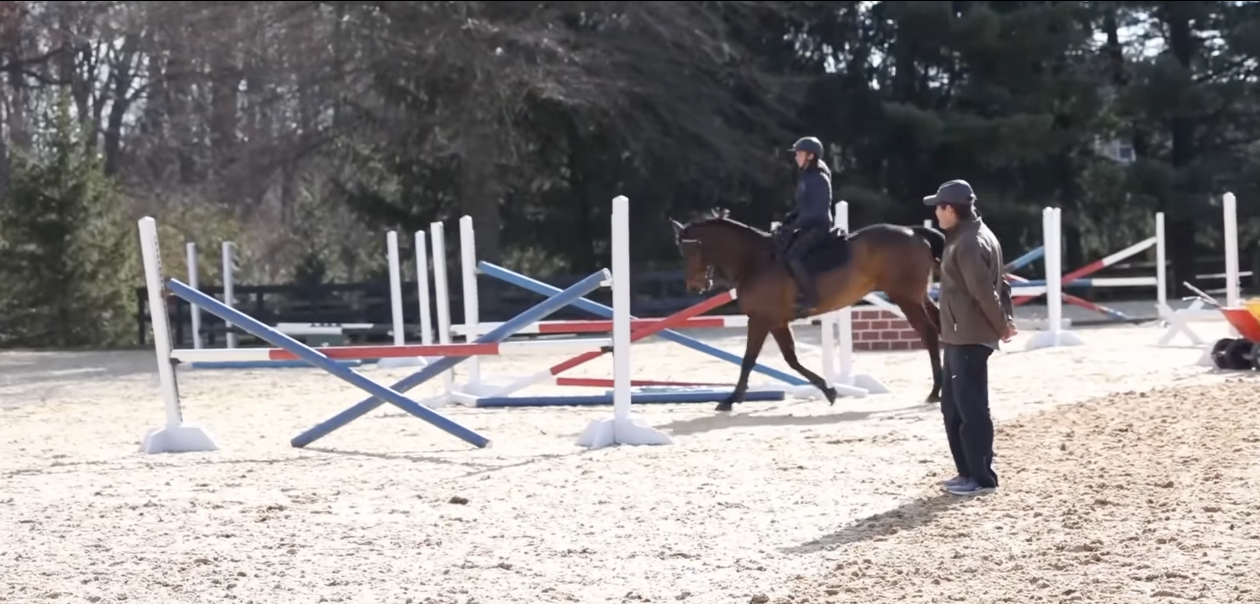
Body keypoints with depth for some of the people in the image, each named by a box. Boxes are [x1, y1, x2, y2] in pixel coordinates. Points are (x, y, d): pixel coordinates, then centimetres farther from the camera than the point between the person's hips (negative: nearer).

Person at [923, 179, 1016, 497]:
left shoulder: (968, 244, -19)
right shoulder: (968, 237, 16)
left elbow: (984, 292, -21)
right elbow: (998, 283, 18)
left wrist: (1002, 326, -10)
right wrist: (1006, 319, 11)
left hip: (970, 338, -11)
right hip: (959, 337, 11)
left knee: (971, 408, -6)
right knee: (952, 406, 15)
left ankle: (983, 478, -2)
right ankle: (968, 472, 21)